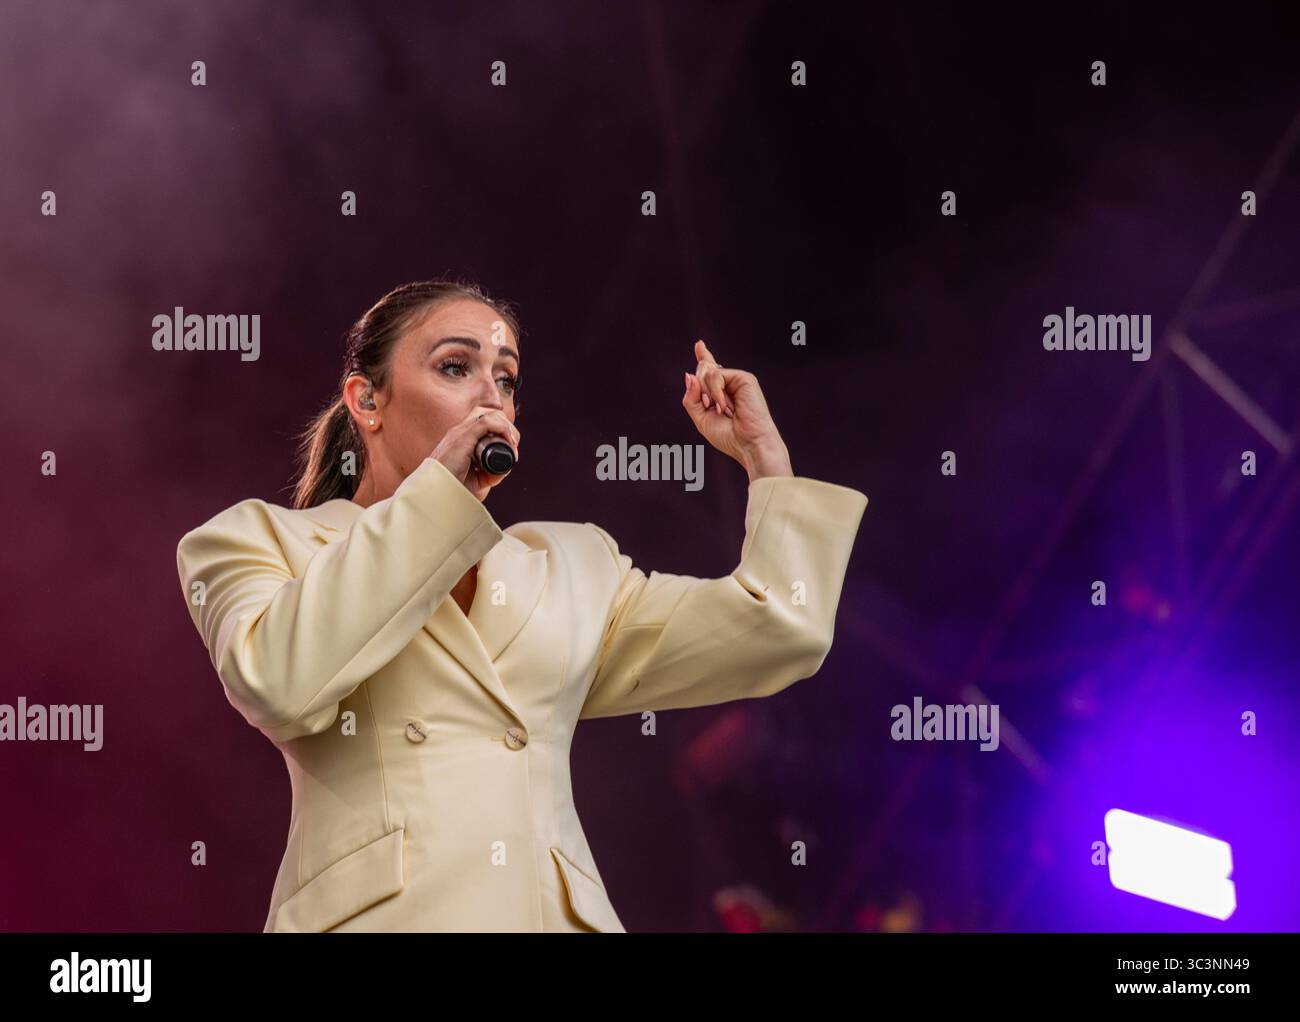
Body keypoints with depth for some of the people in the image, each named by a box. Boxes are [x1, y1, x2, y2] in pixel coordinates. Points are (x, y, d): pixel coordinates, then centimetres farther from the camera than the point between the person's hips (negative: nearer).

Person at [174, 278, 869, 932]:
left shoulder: (571, 563, 21)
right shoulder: (262, 539, 11)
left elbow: (777, 635, 16)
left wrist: (764, 455, 17)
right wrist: (437, 490, -6)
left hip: (553, 913, 3)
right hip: (378, 916, -3)